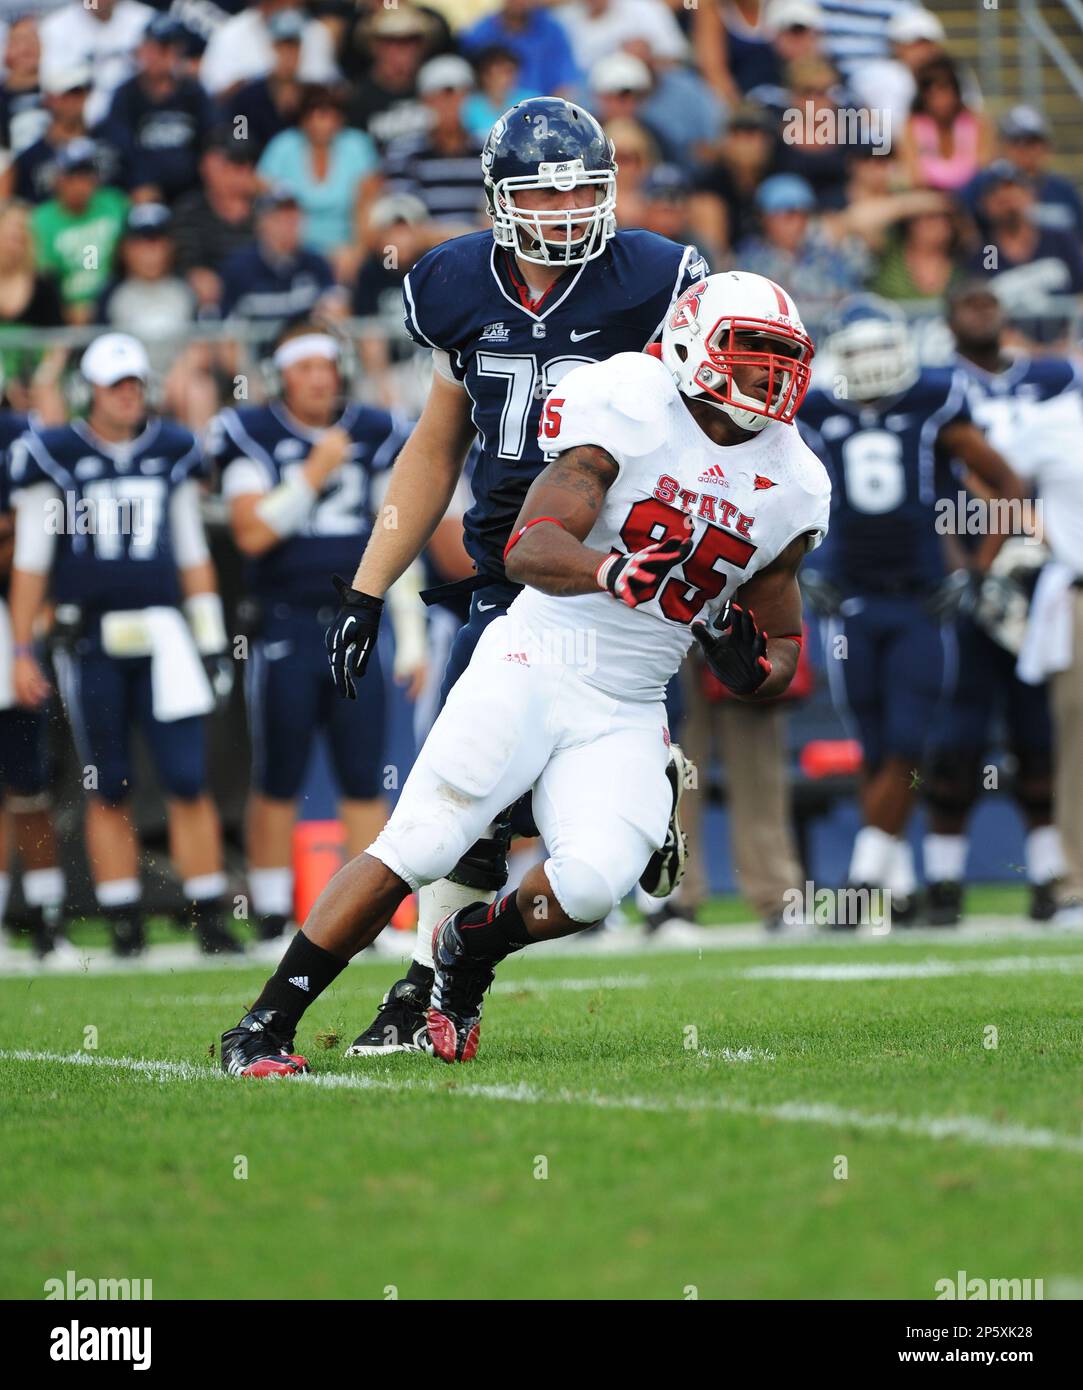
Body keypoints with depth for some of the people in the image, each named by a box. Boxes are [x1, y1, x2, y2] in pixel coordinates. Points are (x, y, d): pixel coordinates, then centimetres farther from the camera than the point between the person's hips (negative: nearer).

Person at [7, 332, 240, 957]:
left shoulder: (172, 453, 8)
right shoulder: (56, 457, 0)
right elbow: (31, 562, 4)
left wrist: (210, 635, 12)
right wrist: (22, 652, 1)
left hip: (163, 634, 1)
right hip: (90, 640, -1)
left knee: (189, 781, -5)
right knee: (109, 790, 3)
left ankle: (209, 916, 0)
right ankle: (124, 922, 9)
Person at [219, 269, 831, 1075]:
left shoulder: (791, 486, 8)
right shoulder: (632, 411, -8)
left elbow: (781, 646, 19)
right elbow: (529, 548, -18)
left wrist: (752, 665, -5)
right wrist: (611, 571, -38)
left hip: (625, 715, 4)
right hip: (535, 666, -4)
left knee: (592, 884, -20)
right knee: (414, 850, -15)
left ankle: (469, 950, 13)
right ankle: (264, 1026, -5)